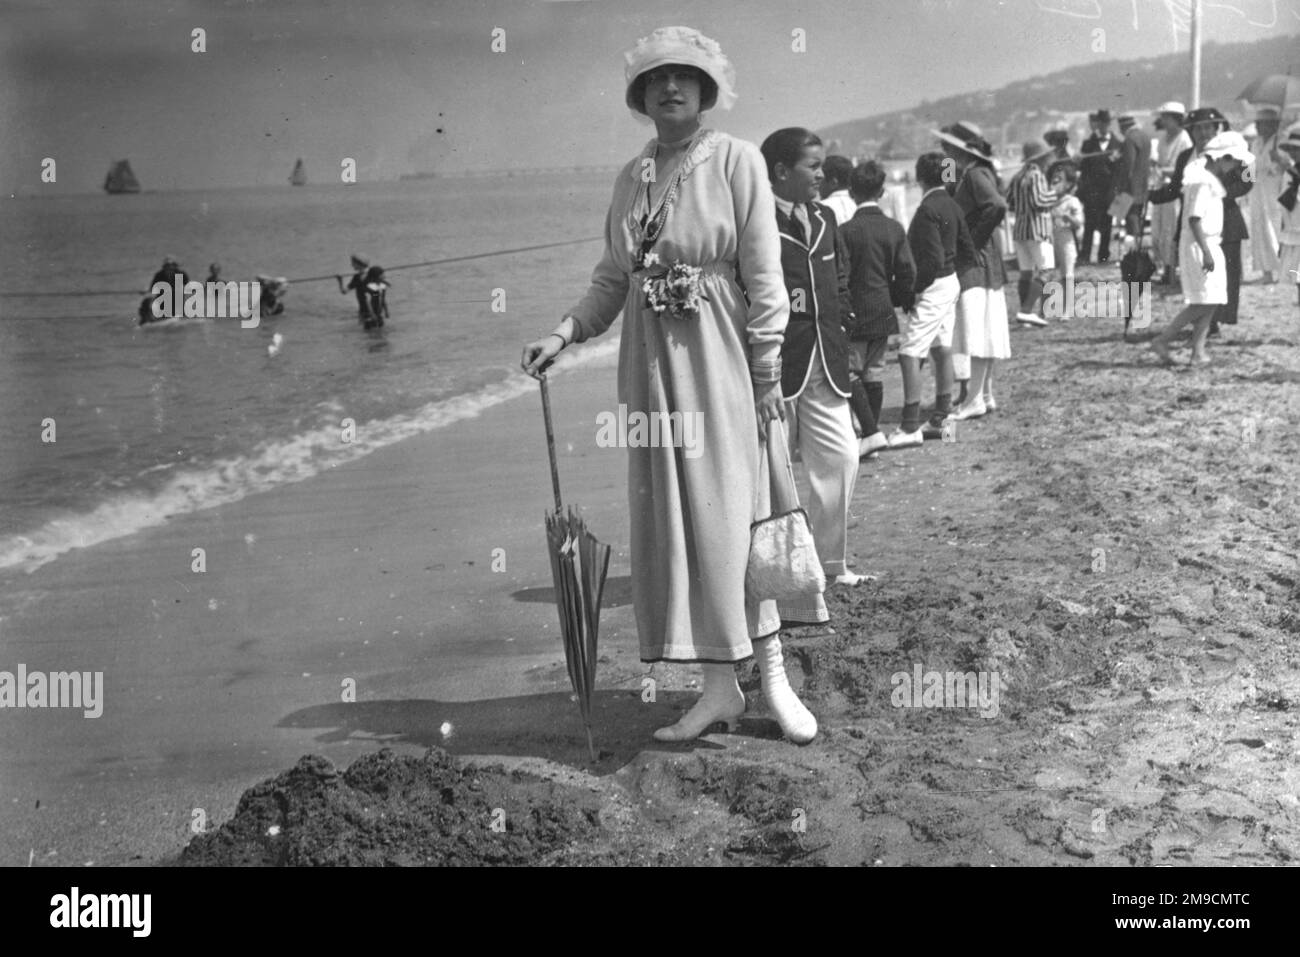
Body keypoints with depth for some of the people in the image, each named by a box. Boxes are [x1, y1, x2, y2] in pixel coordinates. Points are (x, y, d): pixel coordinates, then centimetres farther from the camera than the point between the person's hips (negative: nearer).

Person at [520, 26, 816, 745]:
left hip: (718, 357, -5)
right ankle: (719, 686, 10)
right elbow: (612, 277, 12)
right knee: (668, 517, 3)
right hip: (650, 362, 5)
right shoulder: (631, 177, 13)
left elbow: (762, 274, -6)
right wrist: (563, 335, -2)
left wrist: (767, 374, -11)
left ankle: (772, 672, 7)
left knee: (730, 509, -6)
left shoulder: (736, 160, -3)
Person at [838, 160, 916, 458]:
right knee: (874, 372, 12)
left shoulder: (846, 231, -12)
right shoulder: (895, 229, 2)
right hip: (884, 313, 5)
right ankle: (872, 436, 16)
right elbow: (907, 272, 2)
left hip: (854, 314, -5)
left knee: (850, 372, 0)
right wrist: (900, 299, 17)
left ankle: (872, 433, -11)